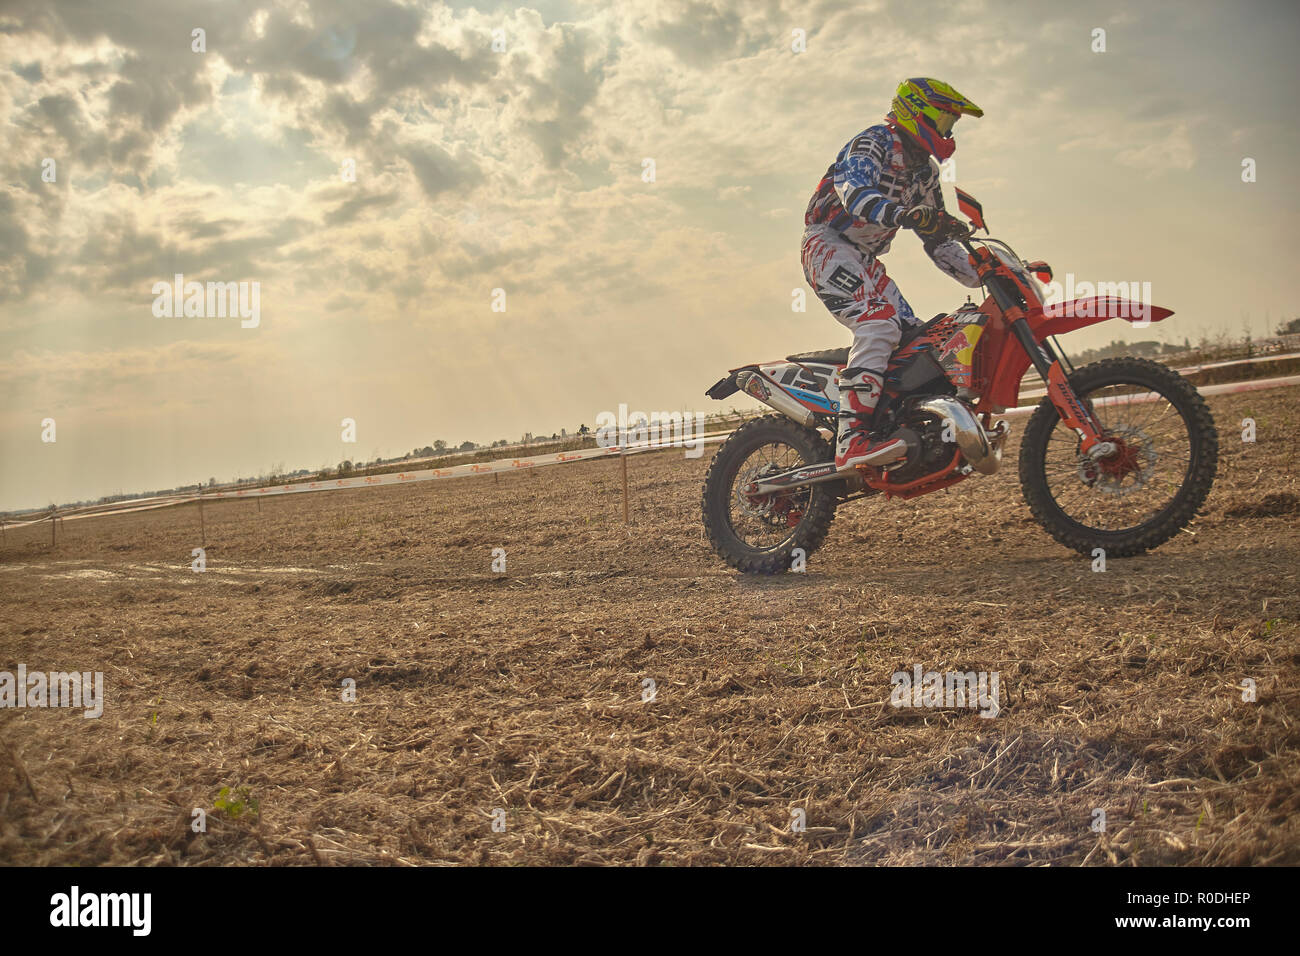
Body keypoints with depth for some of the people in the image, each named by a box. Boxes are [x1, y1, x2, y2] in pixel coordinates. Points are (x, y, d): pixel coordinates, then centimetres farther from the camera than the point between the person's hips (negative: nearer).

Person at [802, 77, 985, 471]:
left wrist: (983, 277, 8)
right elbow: (852, 188, -32)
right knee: (879, 325, -30)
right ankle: (851, 439, -41)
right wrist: (902, 213, -49)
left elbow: (938, 240, 20)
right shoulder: (874, 142, -10)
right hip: (828, 244, -10)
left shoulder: (924, 171, 17)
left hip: (865, 260, 10)